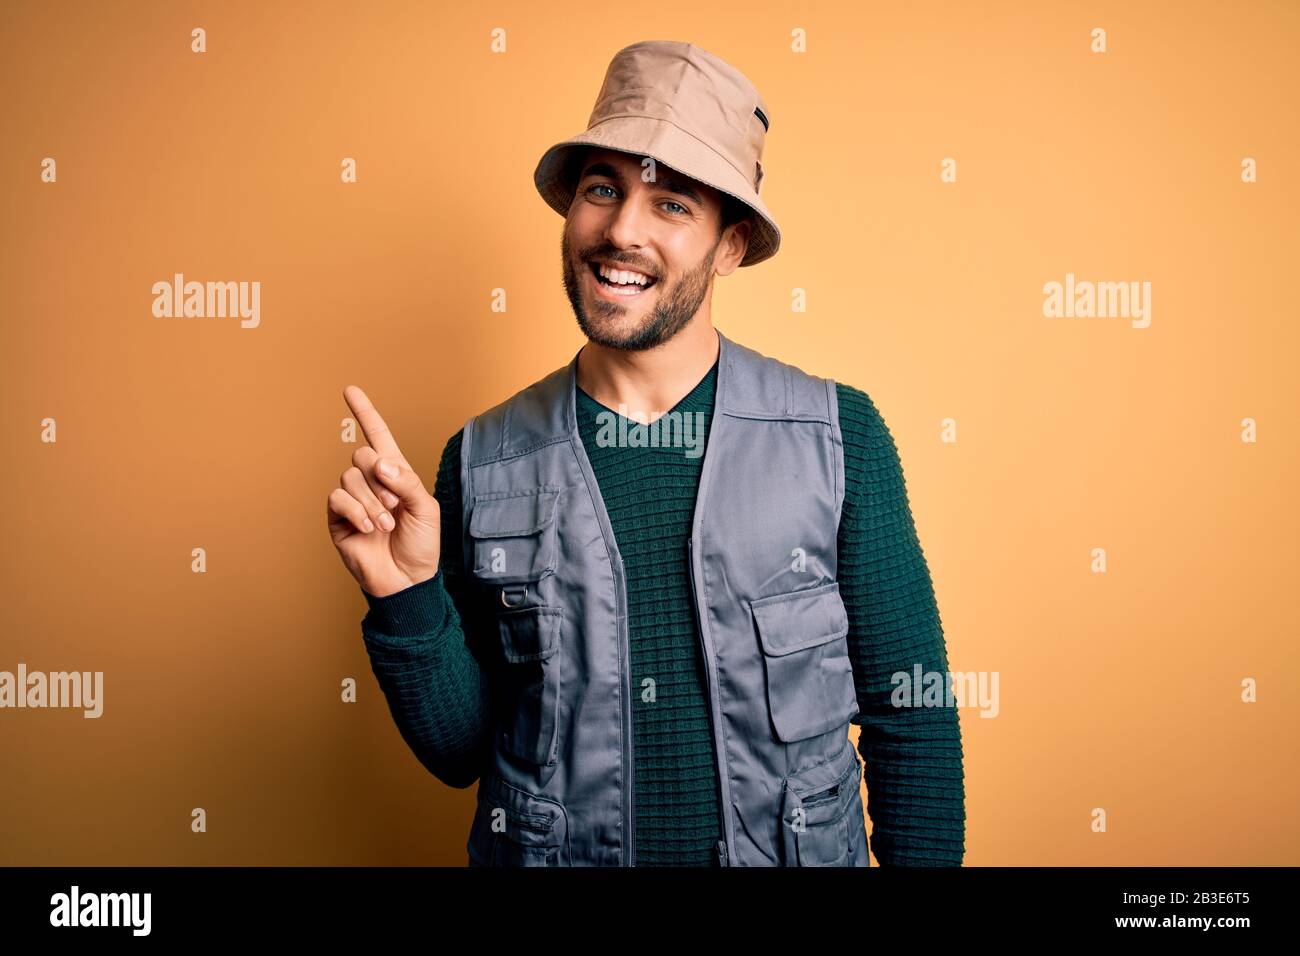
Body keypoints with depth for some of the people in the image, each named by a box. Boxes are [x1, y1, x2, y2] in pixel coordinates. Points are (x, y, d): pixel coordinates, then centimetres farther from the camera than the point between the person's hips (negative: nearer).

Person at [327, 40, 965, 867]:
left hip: (799, 849, 0)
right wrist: (405, 598, -18)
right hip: (548, 851, 1)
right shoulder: (484, 463, -9)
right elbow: (462, 750, -4)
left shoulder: (840, 438, -12)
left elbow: (910, 720, -5)